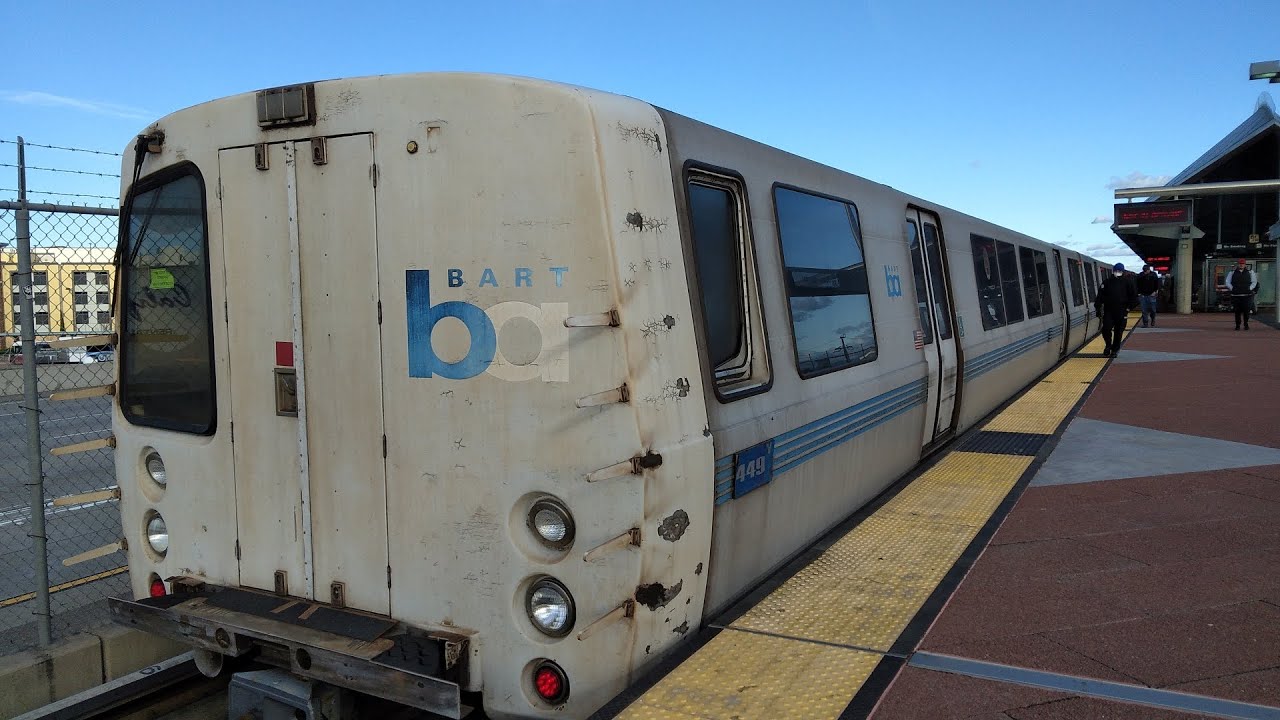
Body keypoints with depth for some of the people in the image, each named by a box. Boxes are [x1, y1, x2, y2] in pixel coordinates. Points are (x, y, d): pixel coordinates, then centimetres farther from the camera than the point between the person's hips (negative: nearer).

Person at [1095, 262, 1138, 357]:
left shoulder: (1127, 282, 2)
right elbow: (1100, 296, 7)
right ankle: (1108, 345, 13)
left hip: (1121, 312, -1)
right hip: (1108, 311, 1)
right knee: (1106, 329, -11)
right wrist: (1098, 307, 0)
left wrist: (1129, 307, -4)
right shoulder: (1106, 282, 6)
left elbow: (1134, 296, 4)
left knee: (1118, 331, 4)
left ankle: (1115, 349, 19)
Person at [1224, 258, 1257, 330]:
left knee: (1246, 311, -4)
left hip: (1247, 295, 0)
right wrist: (1232, 289, 0)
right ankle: (1237, 325, 7)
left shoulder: (1250, 272, 11)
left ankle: (1246, 324, 10)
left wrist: (1250, 288, 1)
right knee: (1237, 311, -1)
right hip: (1236, 295, 0)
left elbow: (1254, 282, 15)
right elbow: (1227, 282, 11)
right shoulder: (1232, 273, 9)